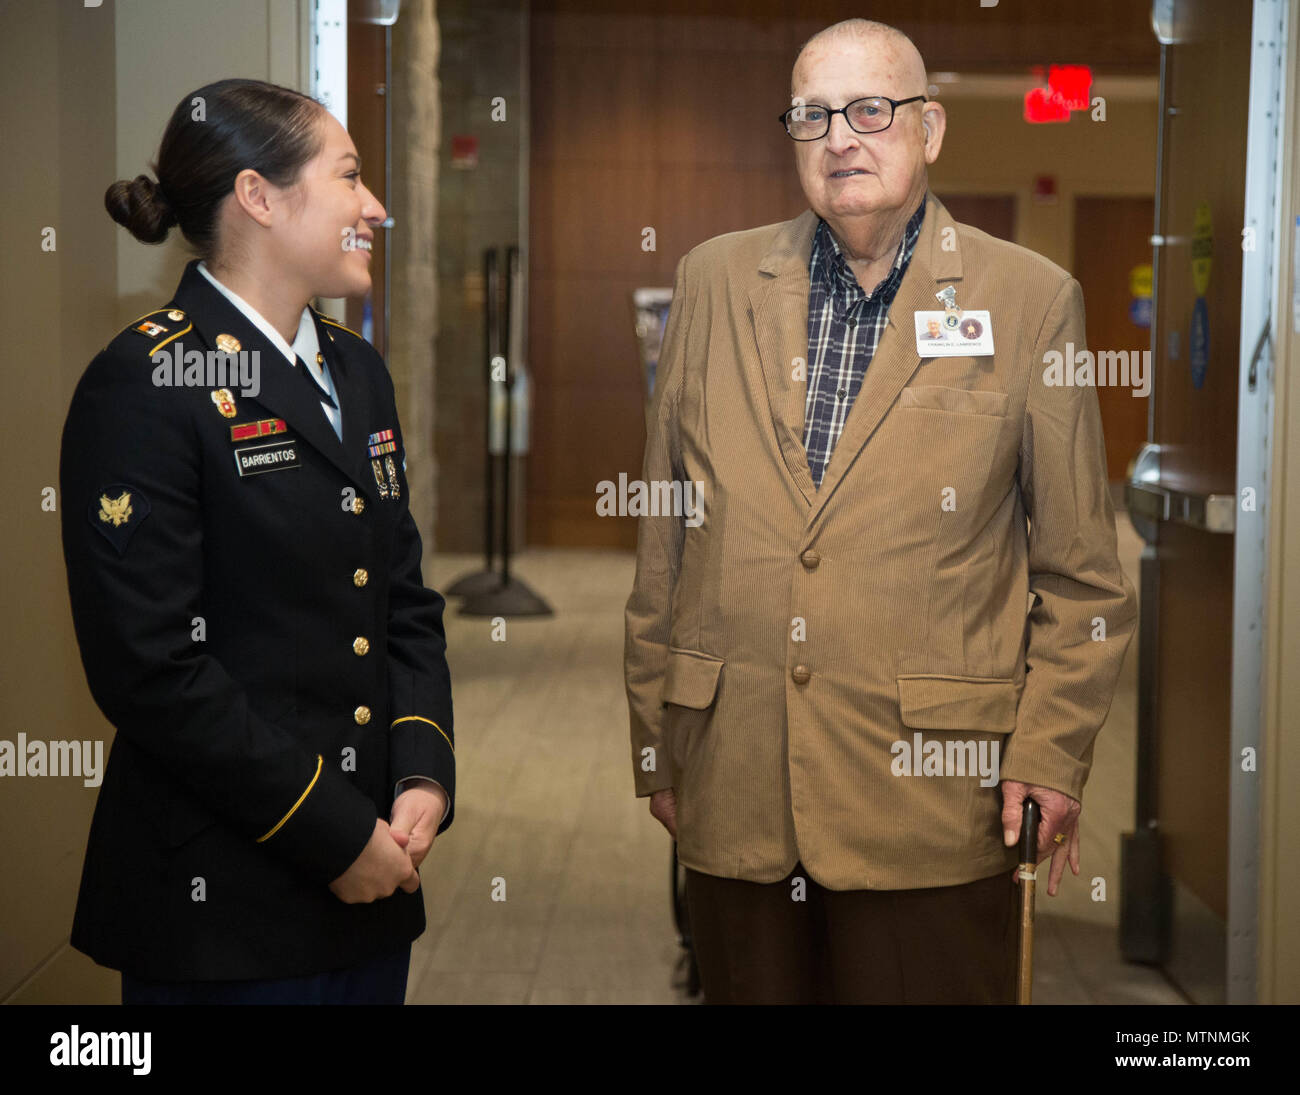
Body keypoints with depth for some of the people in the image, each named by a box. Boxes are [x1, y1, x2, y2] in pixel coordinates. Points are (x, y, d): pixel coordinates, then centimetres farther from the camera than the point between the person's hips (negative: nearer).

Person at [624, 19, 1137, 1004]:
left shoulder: (1030, 299, 1)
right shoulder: (717, 280, 8)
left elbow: (1083, 574, 3)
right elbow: (664, 536, 11)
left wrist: (1050, 757, -4)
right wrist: (655, 741, 10)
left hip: (932, 805, -2)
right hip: (733, 796, 3)